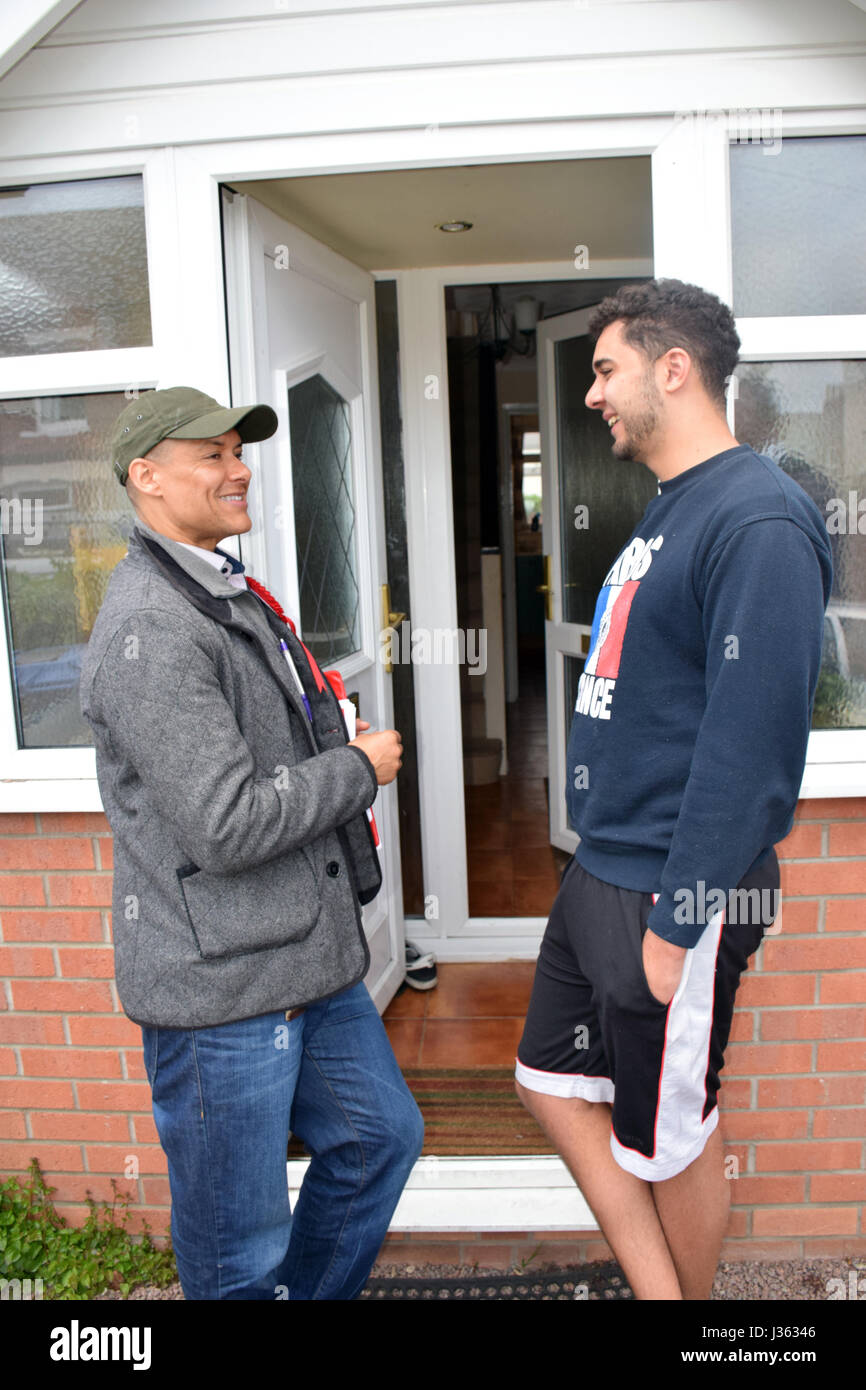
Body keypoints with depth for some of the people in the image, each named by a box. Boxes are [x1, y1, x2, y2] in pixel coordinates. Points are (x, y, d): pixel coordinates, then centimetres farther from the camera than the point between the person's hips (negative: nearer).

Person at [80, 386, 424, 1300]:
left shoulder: (230, 593, 13)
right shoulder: (149, 631, -21)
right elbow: (228, 827, -25)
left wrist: (340, 743, 10)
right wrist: (359, 767, -12)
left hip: (307, 956, 10)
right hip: (219, 988, -10)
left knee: (381, 1134, 24)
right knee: (239, 1251, 7)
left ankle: (315, 1292, 44)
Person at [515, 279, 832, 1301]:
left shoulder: (757, 521, -19)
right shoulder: (668, 512, 12)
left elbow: (752, 741, -24)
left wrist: (678, 919, -22)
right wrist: (605, 866, 18)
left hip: (671, 896, -10)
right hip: (602, 872, 10)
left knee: (670, 1137, 9)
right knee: (554, 1083, 17)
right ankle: (657, 1290, 32)